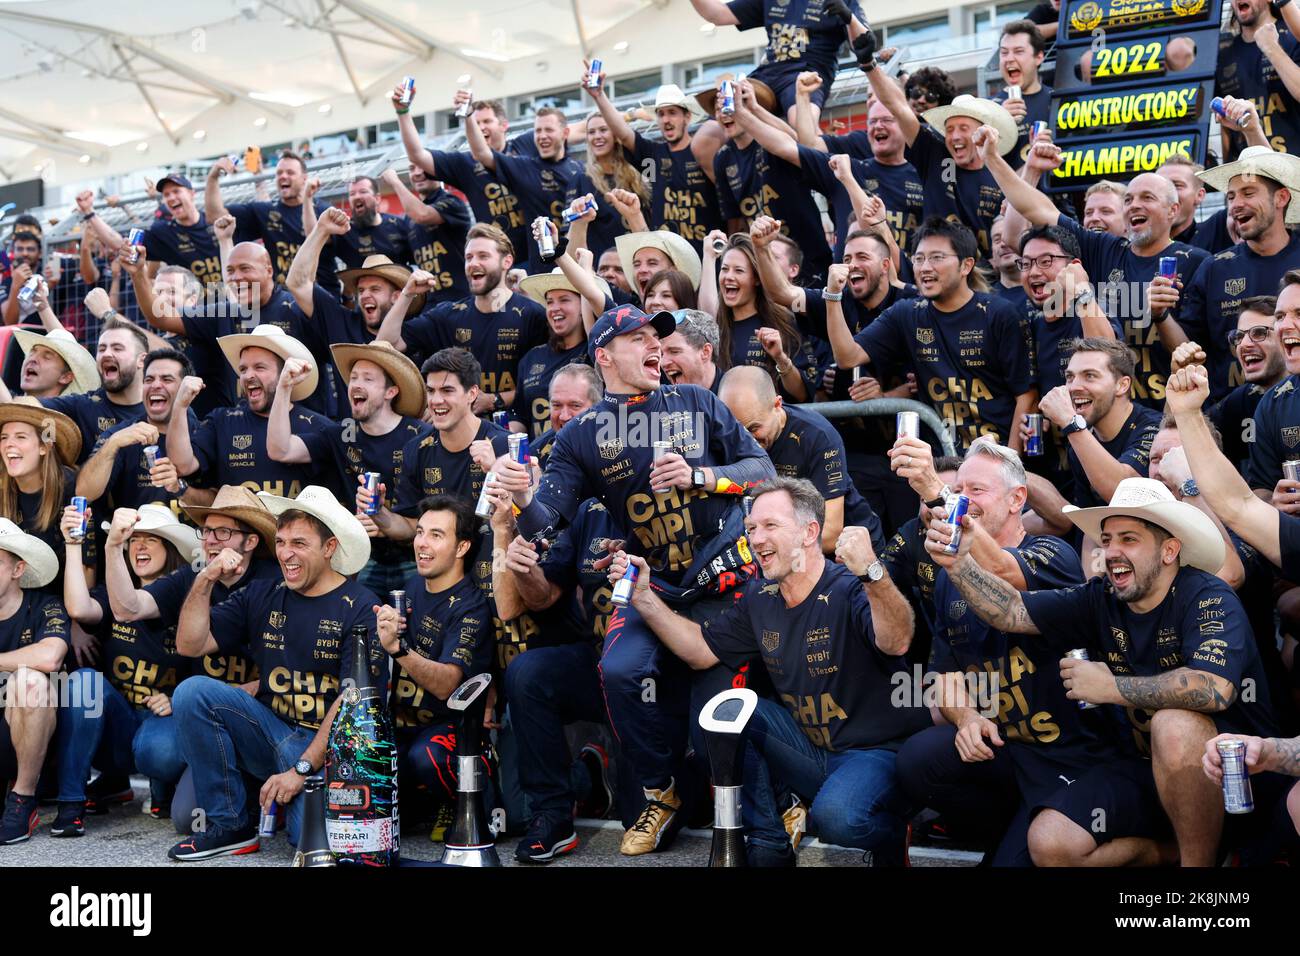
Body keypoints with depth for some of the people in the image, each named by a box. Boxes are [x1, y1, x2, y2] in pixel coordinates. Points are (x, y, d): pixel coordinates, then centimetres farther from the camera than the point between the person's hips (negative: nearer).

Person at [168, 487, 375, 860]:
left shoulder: (360, 608, -8)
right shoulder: (262, 597, 8)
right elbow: (189, 645, 5)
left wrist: (302, 769, -17)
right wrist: (204, 582, -7)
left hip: (323, 745, -5)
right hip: (269, 729, 5)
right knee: (192, 692, -18)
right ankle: (230, 825, -7)